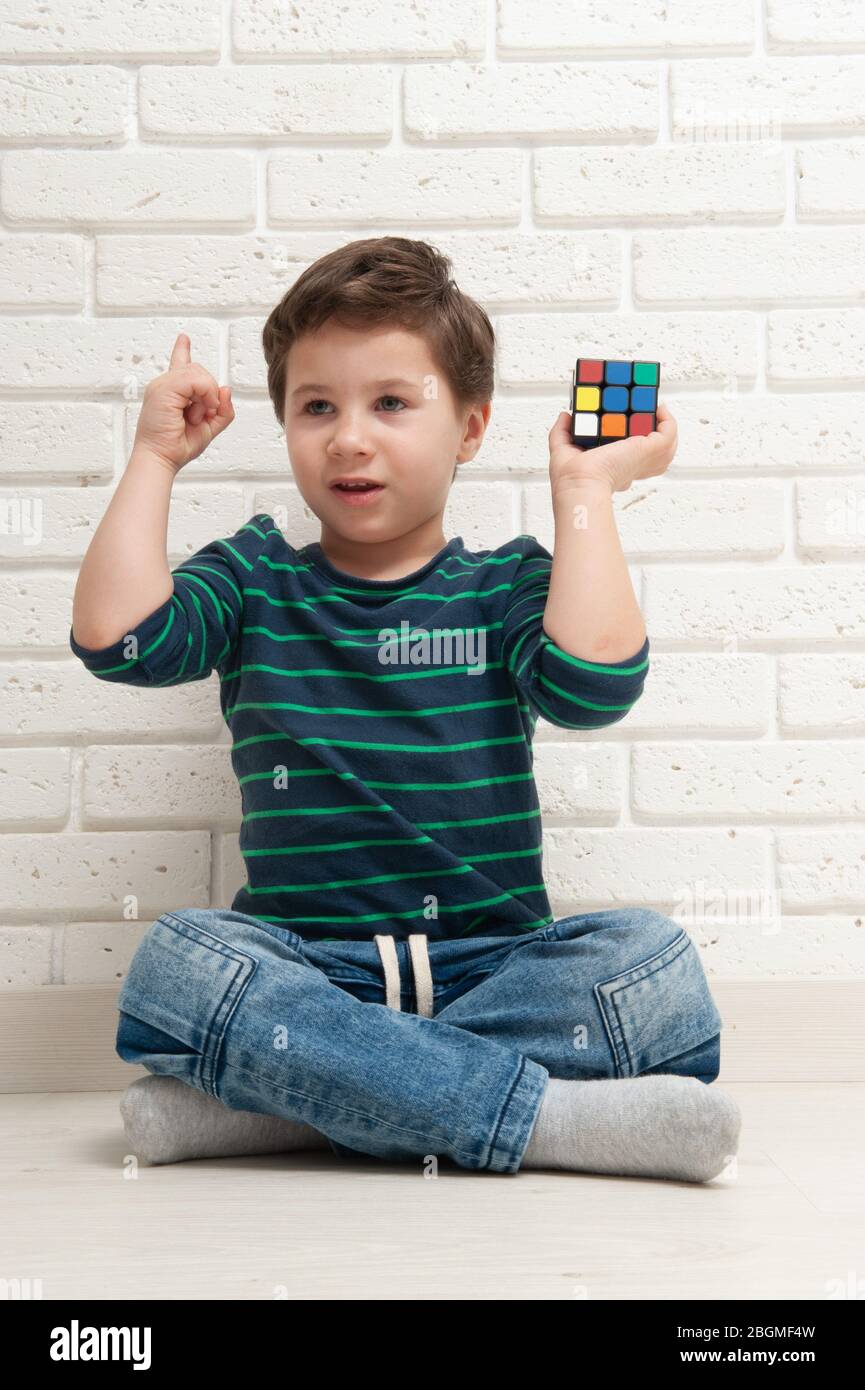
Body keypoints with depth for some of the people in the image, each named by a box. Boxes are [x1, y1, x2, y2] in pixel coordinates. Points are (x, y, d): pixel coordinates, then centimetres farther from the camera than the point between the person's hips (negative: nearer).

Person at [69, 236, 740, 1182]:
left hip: (491, 967, 1)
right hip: (303, 974, 0)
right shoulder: (256, 579, 11)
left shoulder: (508, 586, 8)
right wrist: (155, 458, 1)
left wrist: (583, 488, -5)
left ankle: (280, 1107, -27)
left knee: (650, 961, -28)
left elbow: (591, 682, -14)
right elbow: (115, 638, -7)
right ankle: (543, 1117, -30)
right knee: (176, 959, -31)